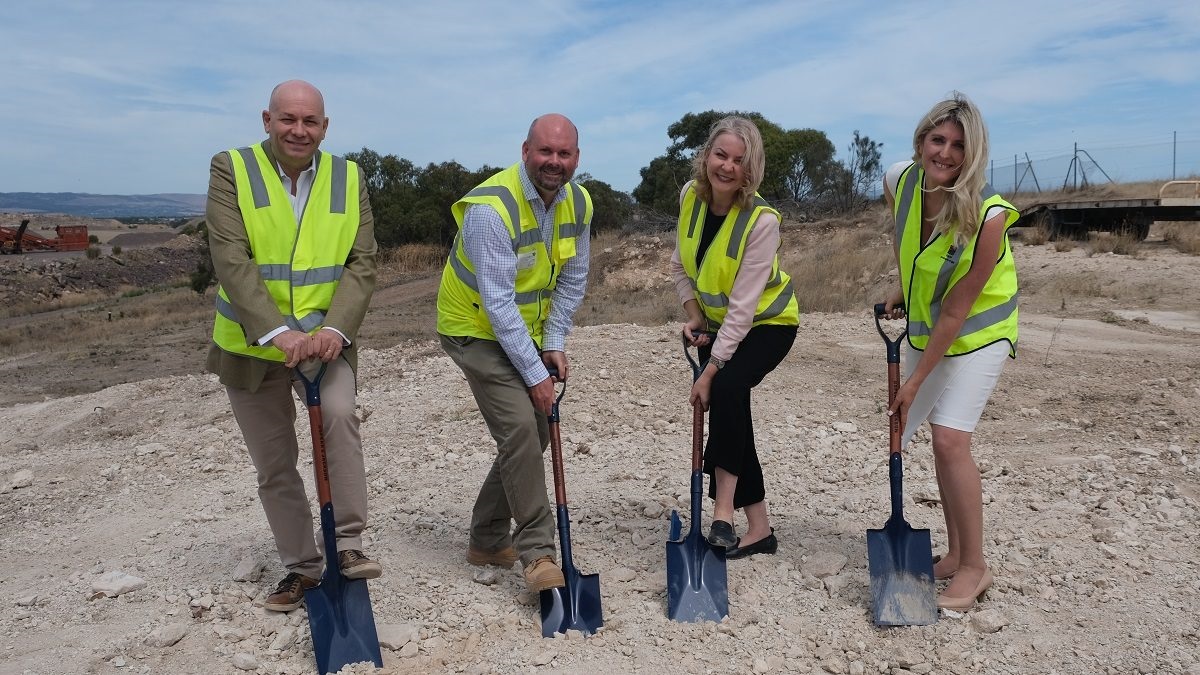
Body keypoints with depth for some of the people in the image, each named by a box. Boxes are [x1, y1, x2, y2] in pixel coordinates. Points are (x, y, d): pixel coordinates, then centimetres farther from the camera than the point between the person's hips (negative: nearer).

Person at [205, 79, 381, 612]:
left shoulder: (349, 178, 1)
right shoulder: (231, 170, -7)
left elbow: (361, 263, -6)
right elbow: (231, 261, -18)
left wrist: (336, 329, -23)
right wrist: (277, 332, -29)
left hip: (325, 339, 0)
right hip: (252, 345, 0)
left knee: (338, 413, -28)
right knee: (274, 467, 9)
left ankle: (349, 543, -15)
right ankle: (301, 566, 26)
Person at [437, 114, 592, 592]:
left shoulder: (578, 203, -4)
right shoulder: (491, 208, -27)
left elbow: (572, 280, 3)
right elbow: (498, 303, -28)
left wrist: (554, 344, -6)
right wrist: (534, 373, -25)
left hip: (527, 331, 8)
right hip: (479, 331, -8)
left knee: (535, 433, 9)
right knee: (519, 428, -20)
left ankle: (487, 541, 24)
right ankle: (537, 553, -10)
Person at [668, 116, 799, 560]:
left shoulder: (761, 220, -27)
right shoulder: (691, 195, -10)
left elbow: (742, 308, -28)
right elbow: (681, 266, 3)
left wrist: (709, 372, -28)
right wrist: (694, 318, -11)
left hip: (766, 322, -6)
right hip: (717, 322, 6)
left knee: (728, 387, -32)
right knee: (731, 414, 3)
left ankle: (723, 512, -22)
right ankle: (759, 528, 15)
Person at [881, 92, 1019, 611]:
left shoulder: (988, 216, -30)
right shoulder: (900, 181, -15)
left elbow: (955, 313, -26)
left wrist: (915, 381, -23)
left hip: (978, 331, -6)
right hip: (926, 326, 6)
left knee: (949, 438, -15)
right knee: (942, 440, 11)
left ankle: (974, 566, 1)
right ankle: (956, 553, 25)